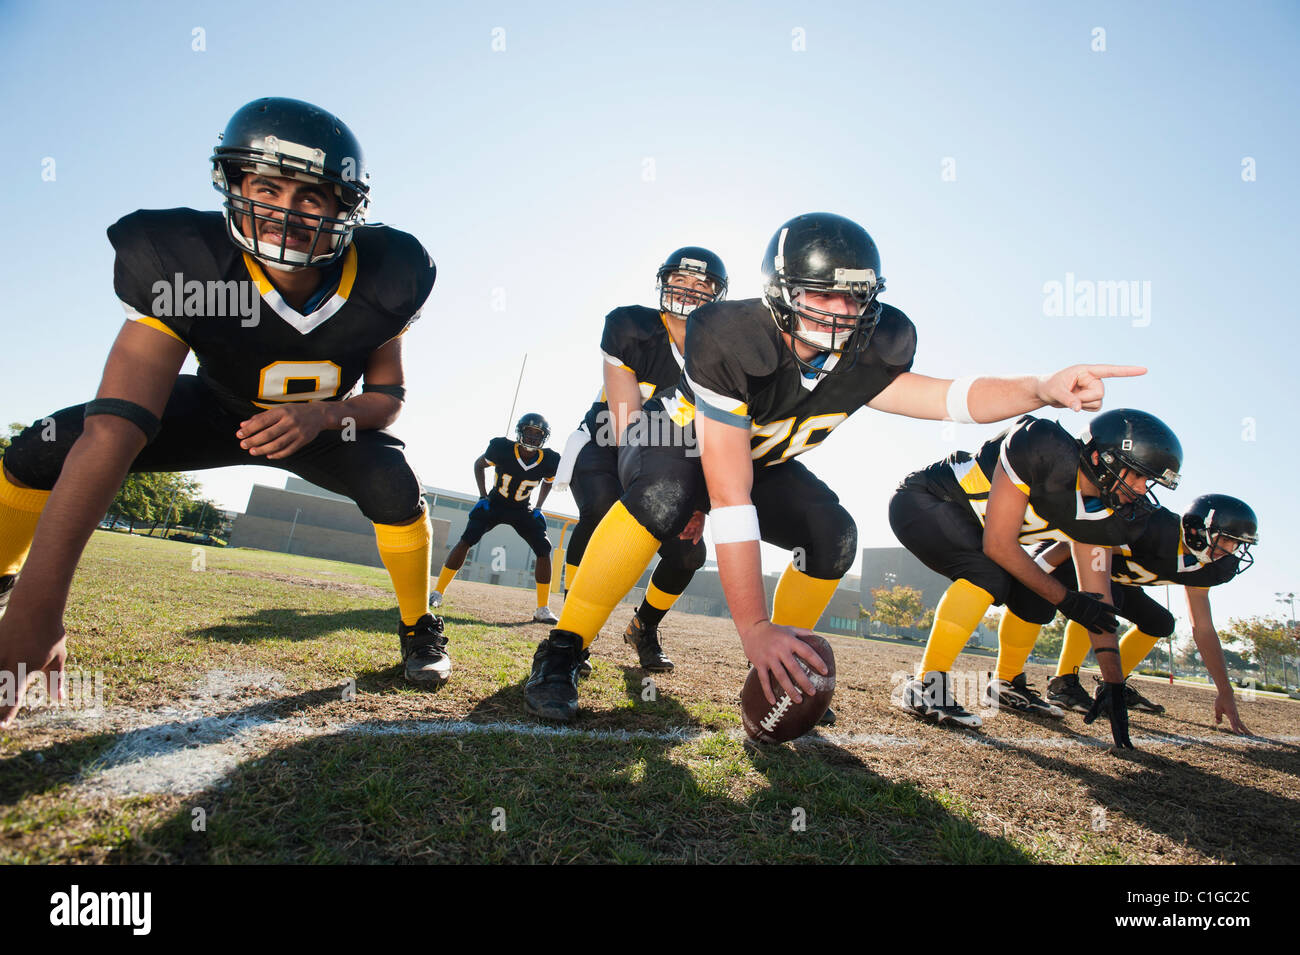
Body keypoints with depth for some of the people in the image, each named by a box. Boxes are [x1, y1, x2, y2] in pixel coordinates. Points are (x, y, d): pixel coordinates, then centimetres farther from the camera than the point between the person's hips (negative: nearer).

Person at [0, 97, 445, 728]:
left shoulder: (380, 284, -26)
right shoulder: (188, 266, -31)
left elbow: (387, 398, -10)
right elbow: (114, 431, -39)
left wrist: (320, 416, -35)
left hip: (325, 422, 0)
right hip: (219, 409, 0)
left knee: (395, 488, -28)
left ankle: (418, 630, -2)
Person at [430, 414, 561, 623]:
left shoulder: (548, 462, -16)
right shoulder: (502, 449, -22)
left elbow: (548, 482, 9)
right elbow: (479, 464, -1)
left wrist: (538, 508, 1)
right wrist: (483, 495, -7)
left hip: (522, 511, 2)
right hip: (494, 504, -2)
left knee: (544, 549, -13)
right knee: (467, 540, -19)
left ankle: (543, 609, -4)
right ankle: (438, 592, -6)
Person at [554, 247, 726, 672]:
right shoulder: (630, 328, -20)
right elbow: (629, 424, -25)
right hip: (605, 444, -3)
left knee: (688, 552, -9)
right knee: (603, 510, -33)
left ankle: (644, 628, 22)